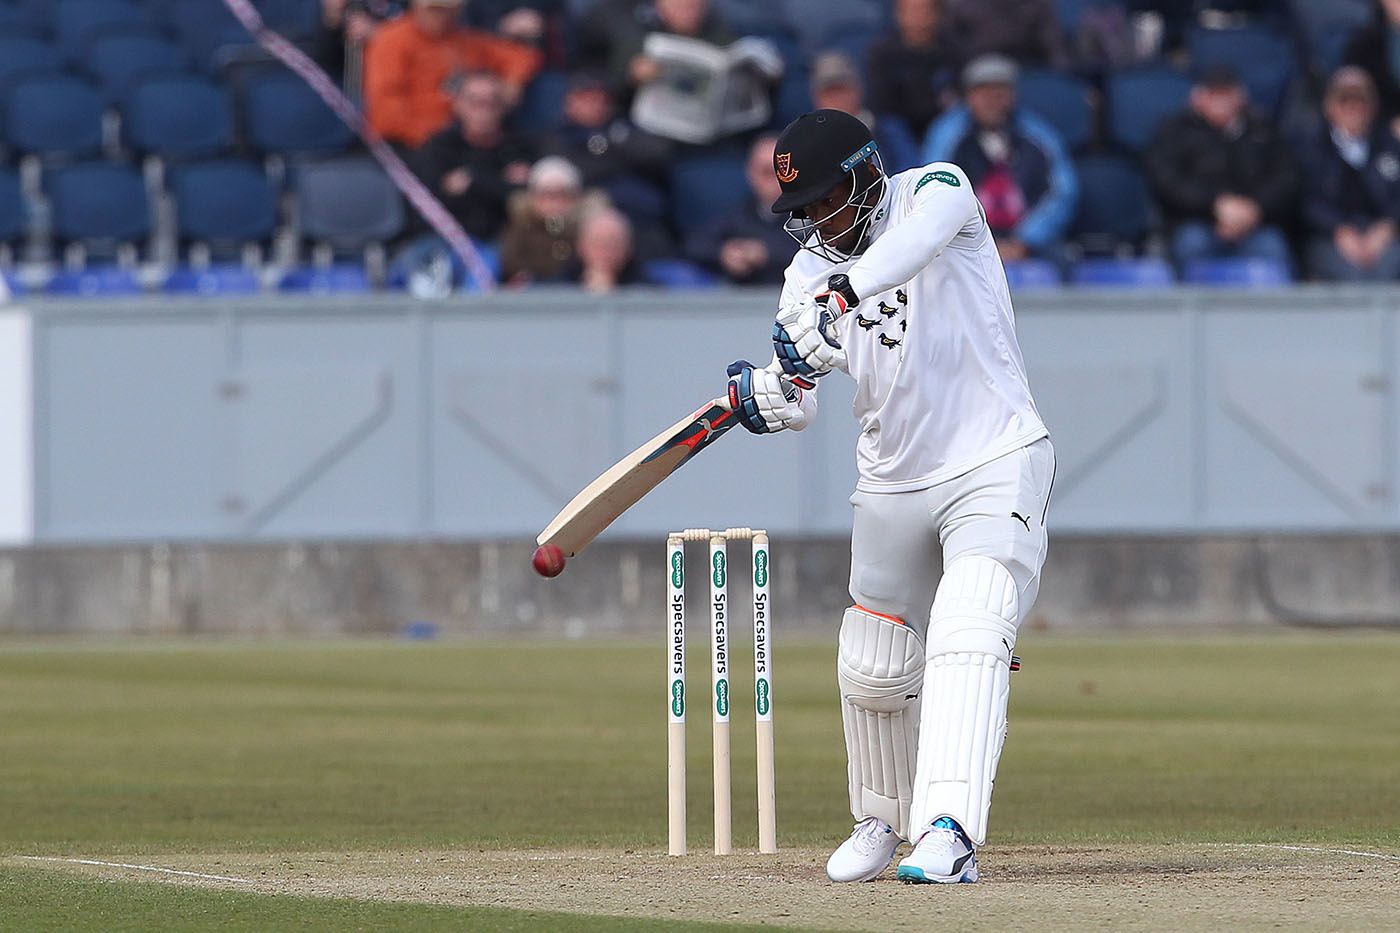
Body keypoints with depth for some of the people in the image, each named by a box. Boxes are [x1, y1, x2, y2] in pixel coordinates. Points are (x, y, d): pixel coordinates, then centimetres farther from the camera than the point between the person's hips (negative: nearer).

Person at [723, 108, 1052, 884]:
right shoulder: (809, 274, 4)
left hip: (994, 465, -6)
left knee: (967, 636, -24)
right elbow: (790, 405, 0)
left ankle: (949, 830, -36)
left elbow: (918, 234, -34)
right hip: (892, 487, 6)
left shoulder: (935, 189, -8)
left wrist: (842, 293, -49)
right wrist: (762, 394, -24)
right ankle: (882, 820, 36)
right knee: (871, 671, 11)